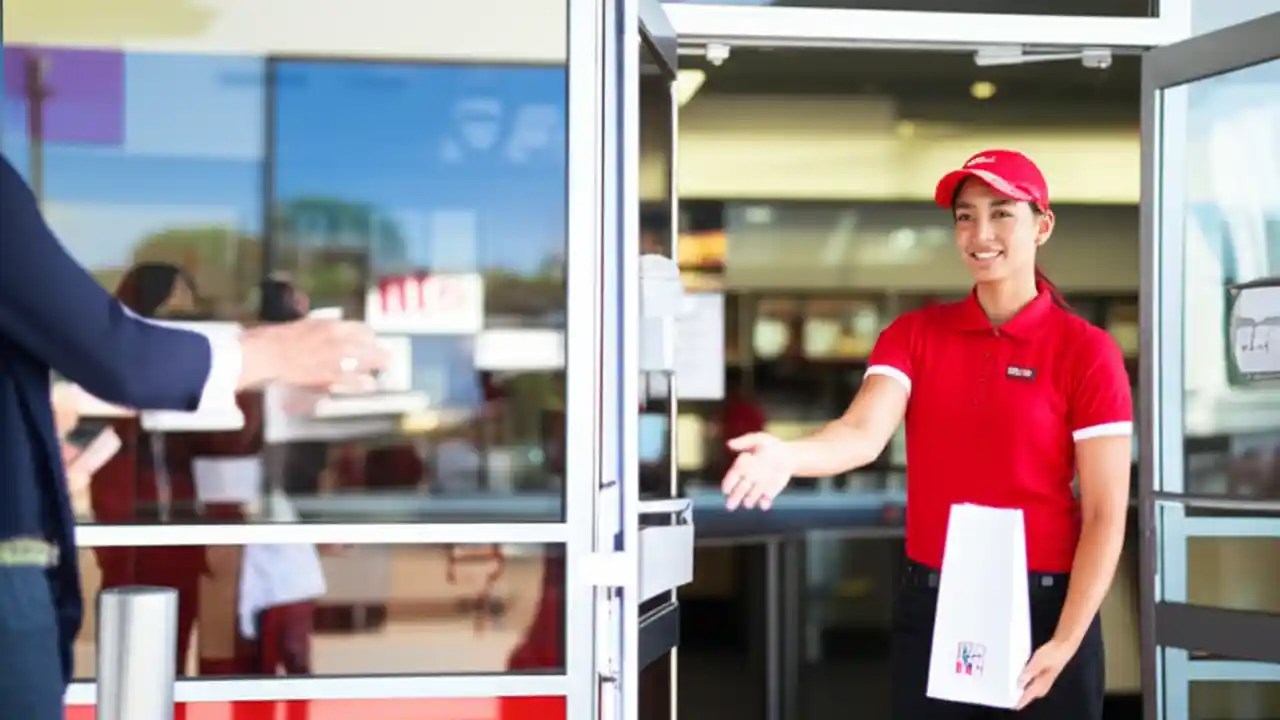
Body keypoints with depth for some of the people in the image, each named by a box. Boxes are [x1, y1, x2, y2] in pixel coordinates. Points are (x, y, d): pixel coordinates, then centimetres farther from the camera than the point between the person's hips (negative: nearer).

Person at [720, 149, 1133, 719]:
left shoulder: (1086, 350, -5)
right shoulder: (914, 335, 4)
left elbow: (1105, 516, -7)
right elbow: (864, 433, -14)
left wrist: (1065, 642, -15)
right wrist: (787, 456, -35)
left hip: (1043, 605, -3)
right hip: (931, 605, 3)